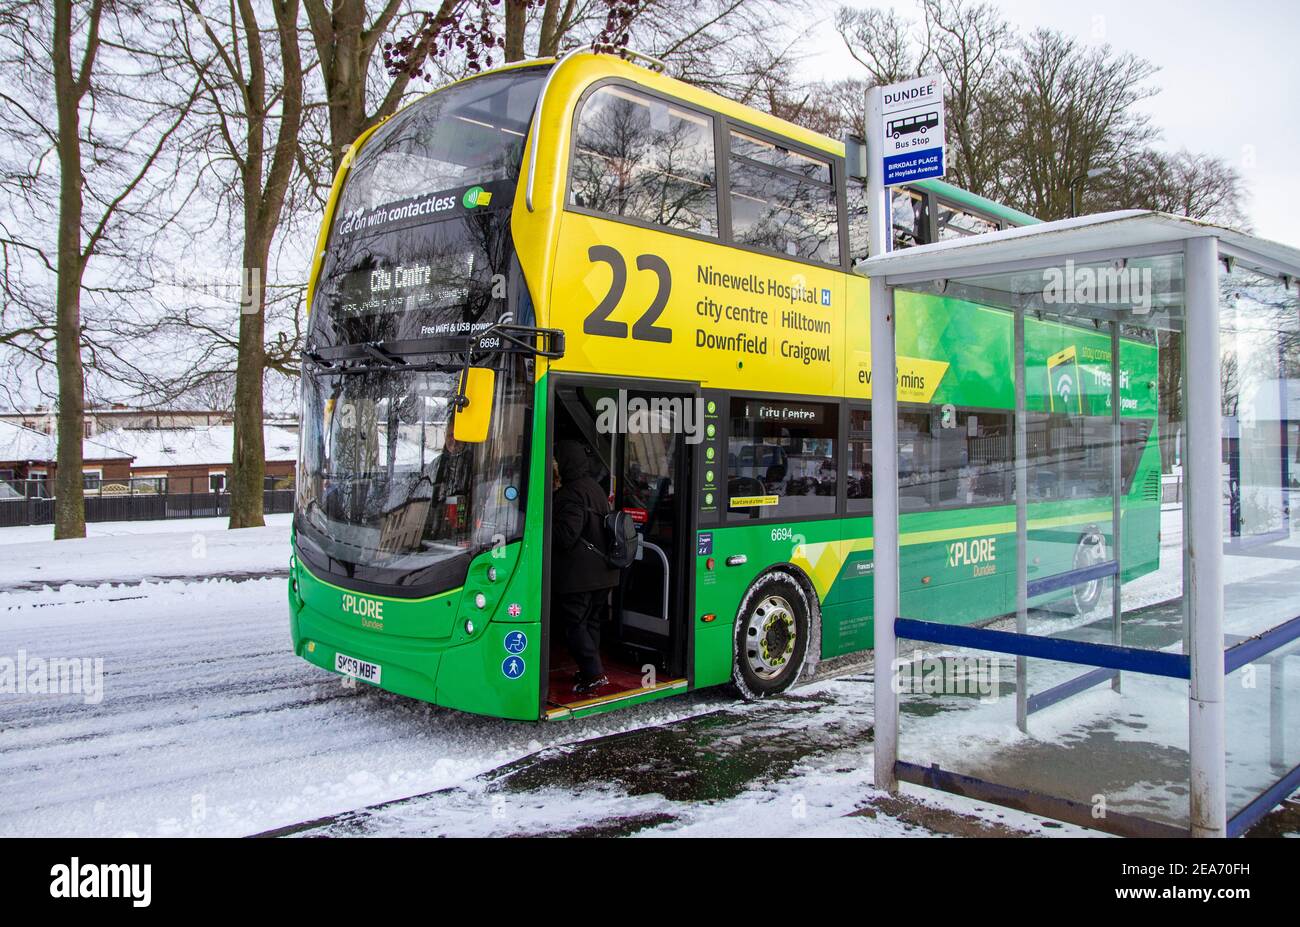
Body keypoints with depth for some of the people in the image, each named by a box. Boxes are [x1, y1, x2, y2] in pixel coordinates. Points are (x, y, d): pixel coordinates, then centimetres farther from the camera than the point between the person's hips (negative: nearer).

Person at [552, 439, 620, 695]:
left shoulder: (572, 493, -17)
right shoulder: (595, 487, 15)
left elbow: (566, 535, -23)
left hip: (578, 575, -9)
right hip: (602, 572, 9)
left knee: (574, 625, -3)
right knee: (591, 621, 17)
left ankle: (594, 675, -6)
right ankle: (590, 671, 25)